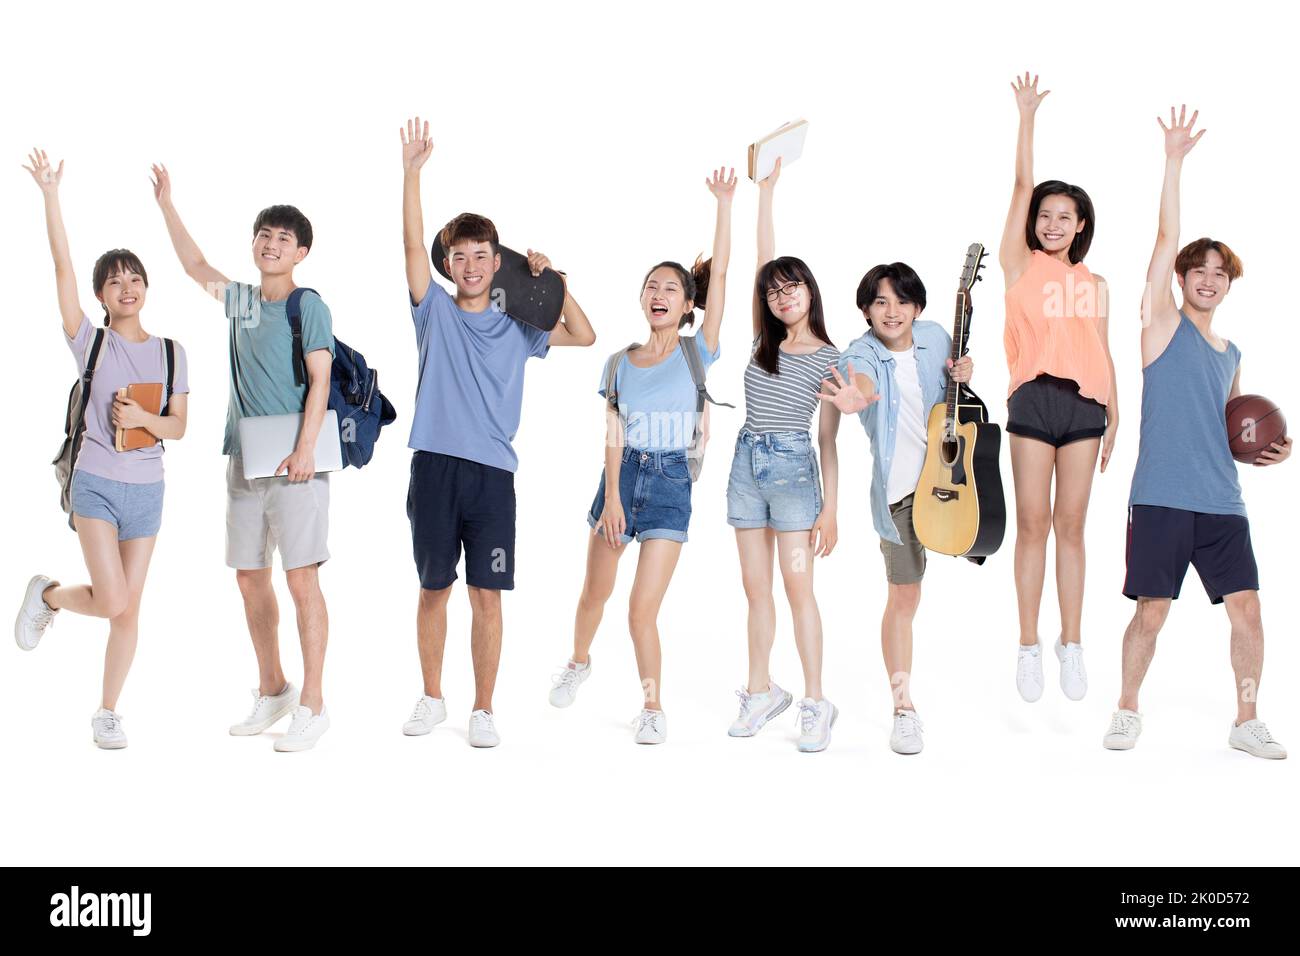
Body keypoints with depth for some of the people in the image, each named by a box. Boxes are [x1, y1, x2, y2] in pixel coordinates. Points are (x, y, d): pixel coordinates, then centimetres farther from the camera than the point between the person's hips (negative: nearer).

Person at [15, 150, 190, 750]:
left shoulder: (171, 352, 6)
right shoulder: (90, 341, -2)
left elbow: (179, 426, 4)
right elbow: (61, 266, -10)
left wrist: (144, 418, -17)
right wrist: (50, 195, -16)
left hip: (147, 487, 3)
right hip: (96, 481, -3)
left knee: (129, 608, 6)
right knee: (111, 602, -13)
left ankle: (108, 711, 20)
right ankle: (47, 595, 19)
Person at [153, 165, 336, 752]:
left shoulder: (309, 306, -4)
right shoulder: (241, 300, 14)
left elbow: (320, 381, -10)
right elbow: (196, 266, 30)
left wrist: (305, 449, -19)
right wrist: (167, 205, 29)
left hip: (294, 461, -7)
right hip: (244, 459, 7)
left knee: (301, 578, -9)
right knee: (250, 577, 11)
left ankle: (312, 705, -5)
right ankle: (271, 691, 24)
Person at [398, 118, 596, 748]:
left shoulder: (517, 327, 10)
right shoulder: (435, 311, 6)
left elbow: (584, 336, 8)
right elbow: (411, 244, -4)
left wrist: (552, 280, 1)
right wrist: (412, 170, -12)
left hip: (493, 472, 0)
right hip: (434, 466, 0)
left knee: (487, 595, 1)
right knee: (433, 590, 9)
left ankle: (483, 710, 11)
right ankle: (432, 699, 24)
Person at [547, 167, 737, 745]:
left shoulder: (697, 353, -2)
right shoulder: (620, 363, 5)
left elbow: (719, 273, -9)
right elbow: (614, 434, -2)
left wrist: (724, 204, -12)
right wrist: (612, 495, -14)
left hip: (670, 480, -3)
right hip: (622, 474, 3)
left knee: (643, 608, -9)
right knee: (596, 591, 17)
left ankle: (653, 707, 8)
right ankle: (579, 662, 46)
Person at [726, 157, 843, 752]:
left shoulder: (828, 359, -3)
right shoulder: (766, 341, 8)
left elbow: (829, 441, -3)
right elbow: (765, 261, 6)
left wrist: (830, 509, -6)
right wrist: (766, 189, 8)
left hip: (793, 468, -5)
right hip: (747, 463, 5)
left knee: (797, 587, -7)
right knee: (755, 587, 8)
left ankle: (815, 703, -2)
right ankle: (761, 691, 17)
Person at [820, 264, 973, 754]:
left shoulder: (934, 336, -3)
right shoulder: (862, 355, -18)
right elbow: (861, 379, -43)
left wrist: (963, 373, -8)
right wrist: (856, 399, -68)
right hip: (900, 488, -3)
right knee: (903, 599, 0)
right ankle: (904, 710, 8)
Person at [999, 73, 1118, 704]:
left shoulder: (1094, 284, 16)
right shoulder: (1020, 267, 6)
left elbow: (1103, 353, 15)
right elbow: (1022, 187, 1)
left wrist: (1114, 415, 10)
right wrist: (1027, 117, -1)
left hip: (1085, 405, 3)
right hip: (1033, 400, -3)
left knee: (1070, 527, 5)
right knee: (1033, 525, -1)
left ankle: (1071, 646, 10)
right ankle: (1029, 647, 5)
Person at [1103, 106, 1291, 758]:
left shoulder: (1231, 354, 20)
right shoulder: (1163, 324, 3)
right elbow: (1167, 239, -6)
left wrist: (1266, 449, 11)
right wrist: (1174, 161, -11)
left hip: (1222, 503, 5)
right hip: (1162, 500, -5)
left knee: (1247, 608, -1)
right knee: (1151, 612, -2)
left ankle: (1247, 722, 13)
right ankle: (1128, 712, 18)